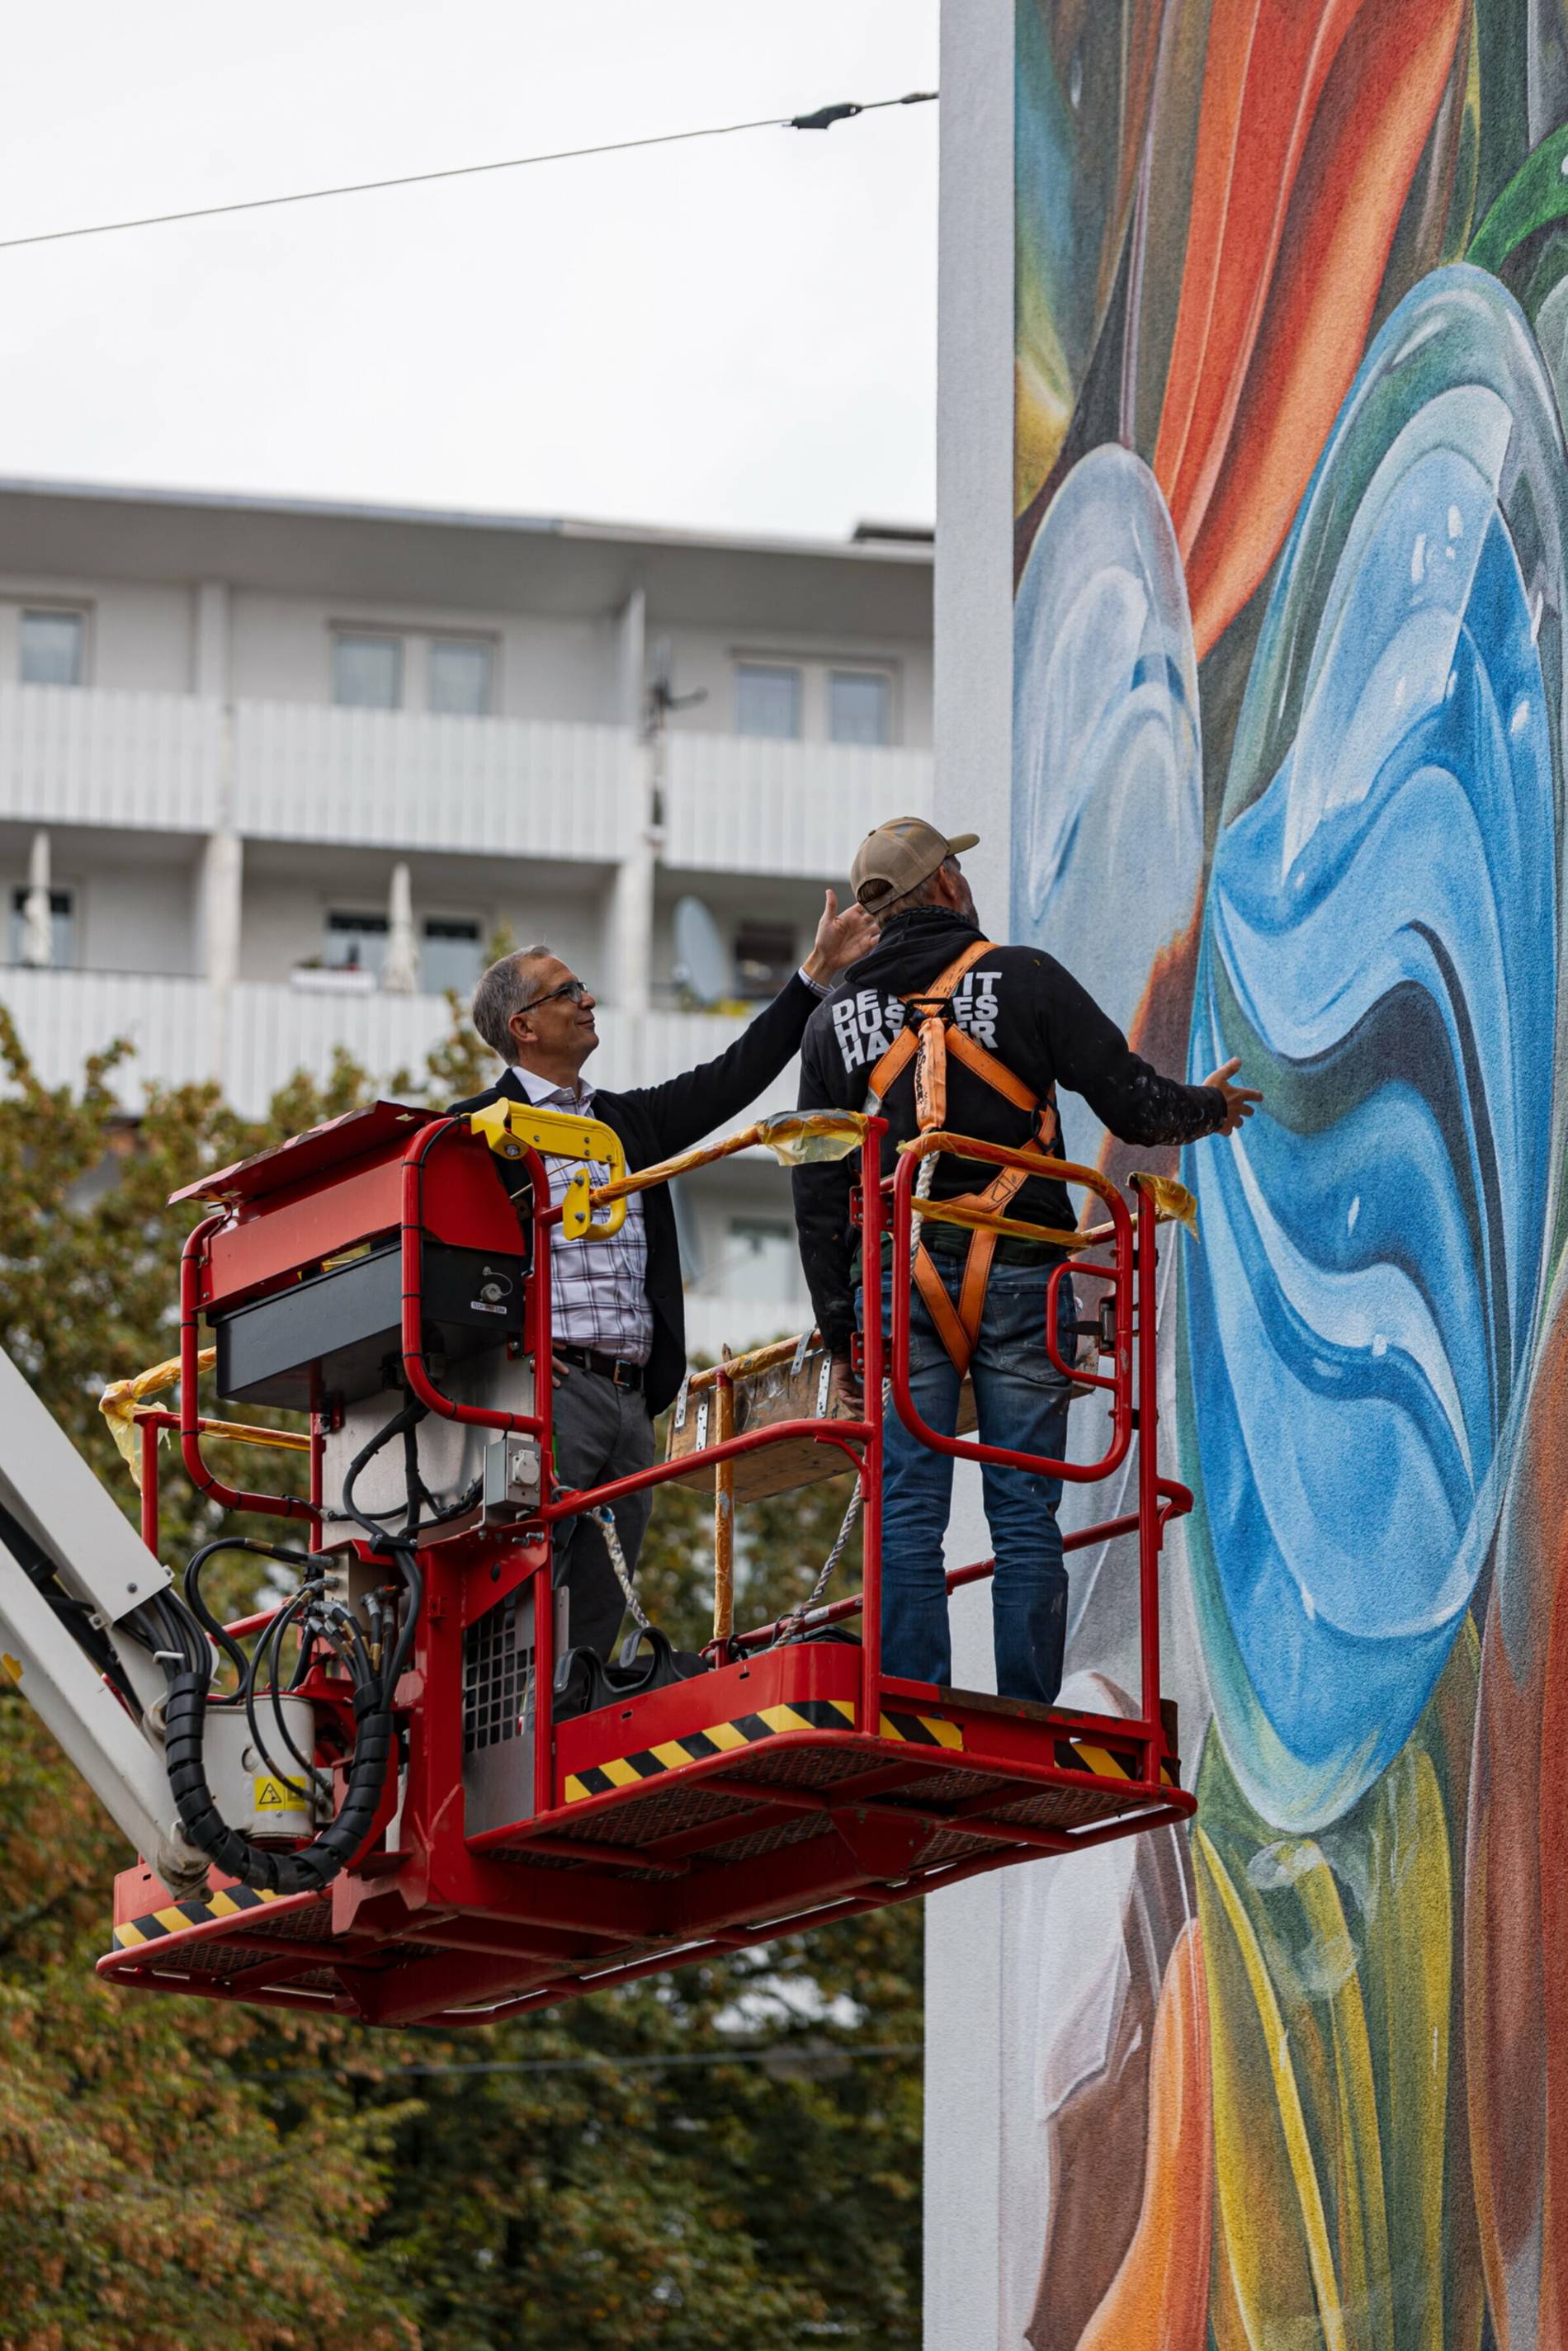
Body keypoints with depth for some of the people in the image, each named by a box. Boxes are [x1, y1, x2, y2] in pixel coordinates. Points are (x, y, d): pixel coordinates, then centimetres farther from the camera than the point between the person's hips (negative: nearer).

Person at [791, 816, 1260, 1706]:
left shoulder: (836, 1019, 10)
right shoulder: (1024, 979, 1)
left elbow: (818, 1194, 10)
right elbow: (1131, 1104, 1)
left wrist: (840, 1333, 15)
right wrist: (1208, 1106, 23)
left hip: (896, 1282, 2)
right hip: (1018, 1276, -2)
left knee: (906, 1519, 0)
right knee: (1027, 1516, 1)